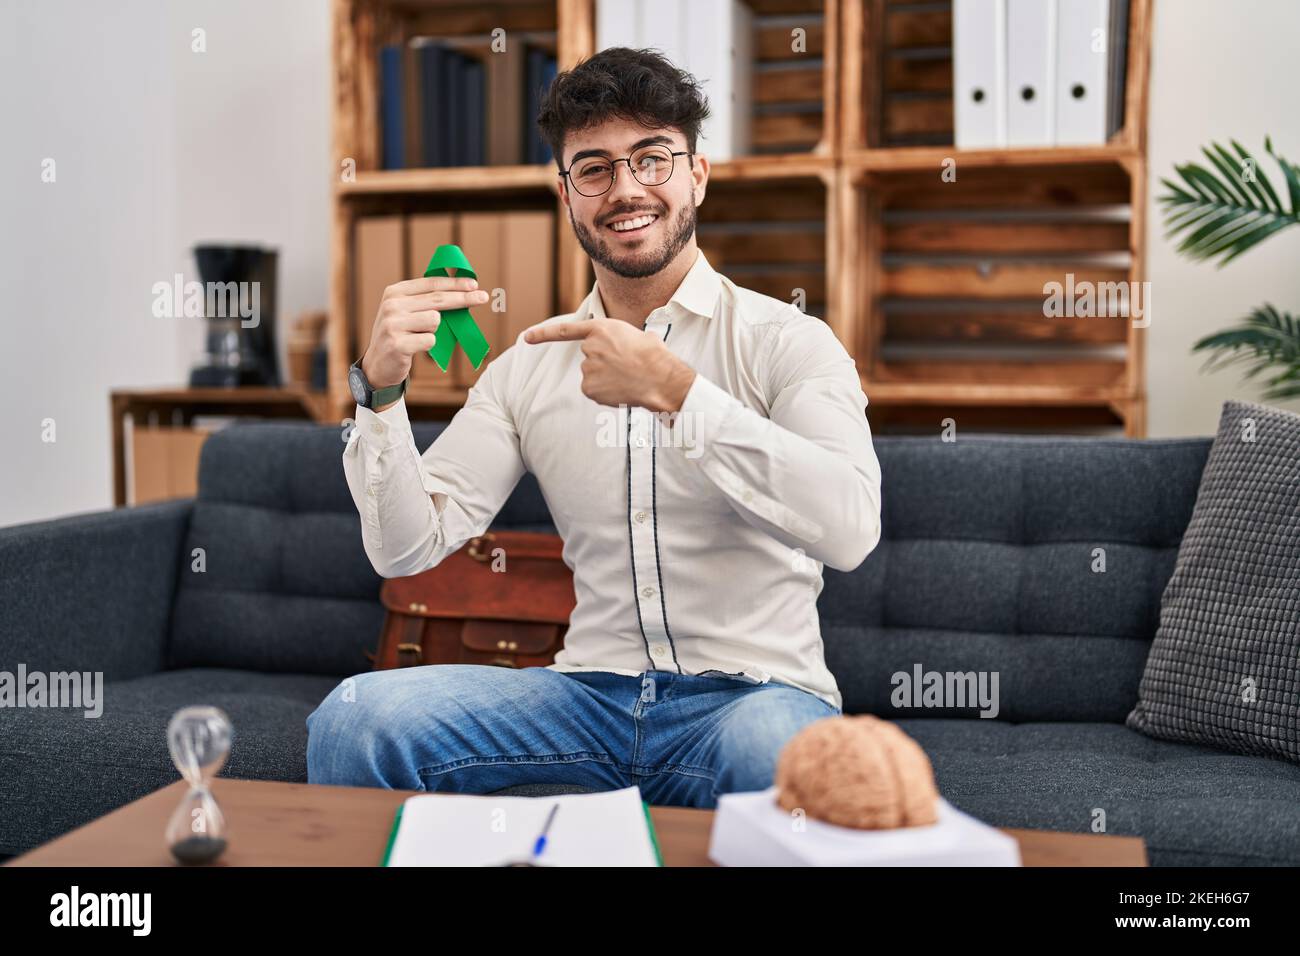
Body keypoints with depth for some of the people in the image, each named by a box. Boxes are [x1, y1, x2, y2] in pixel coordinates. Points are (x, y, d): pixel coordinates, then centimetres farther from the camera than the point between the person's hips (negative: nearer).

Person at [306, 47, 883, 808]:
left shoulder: (786, 341, -3)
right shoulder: (528, 367, 10)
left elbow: (850, 527, -21)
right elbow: (409, 547, 4)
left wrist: (674, 388, -26)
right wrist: (381, 388, -11)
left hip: (753, 691, -3)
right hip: (594, 690, 4)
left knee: (771, 749, -39)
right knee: (354, 716, -18)